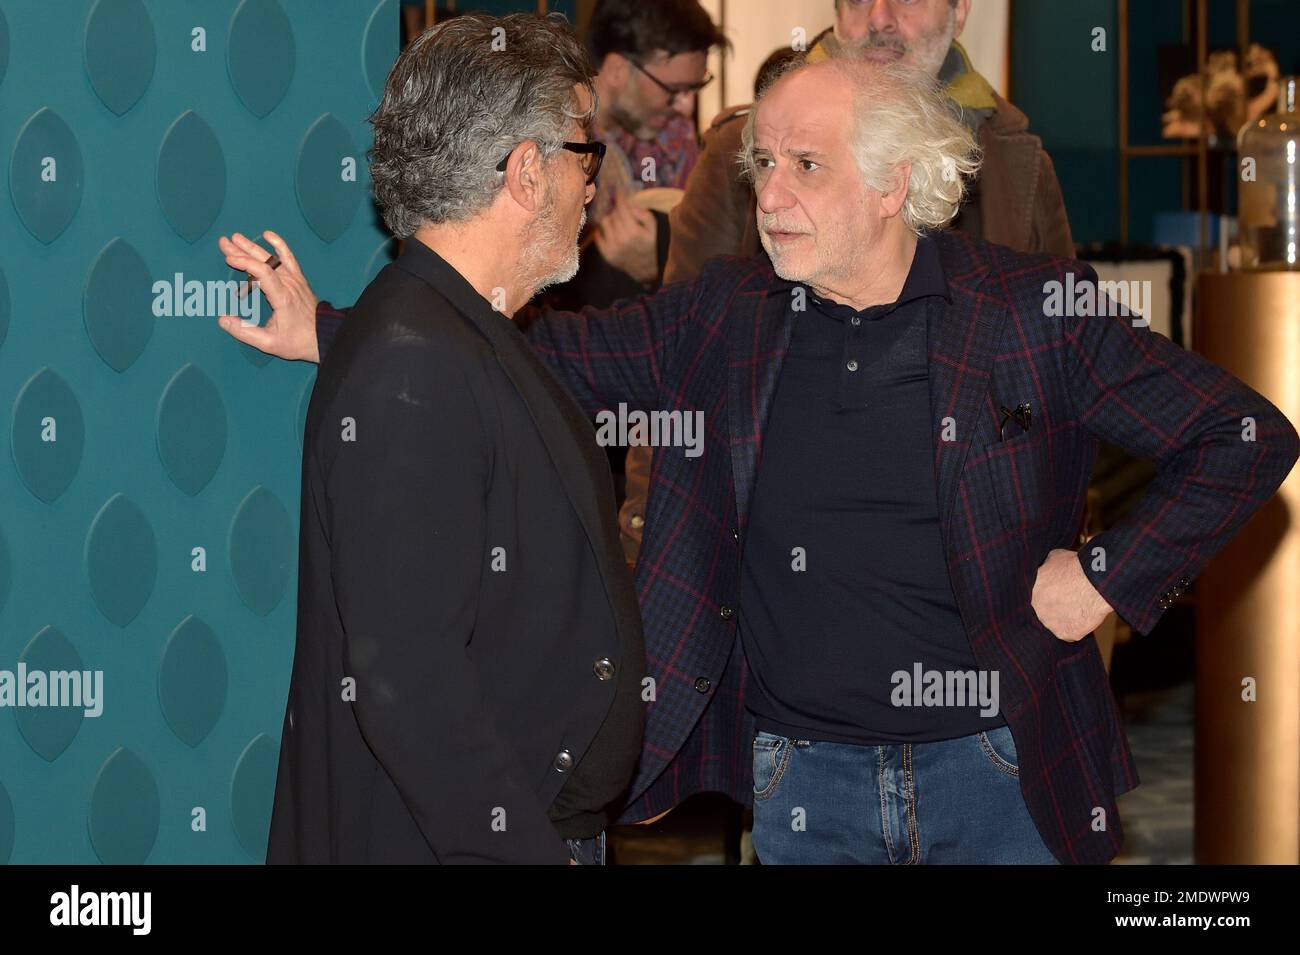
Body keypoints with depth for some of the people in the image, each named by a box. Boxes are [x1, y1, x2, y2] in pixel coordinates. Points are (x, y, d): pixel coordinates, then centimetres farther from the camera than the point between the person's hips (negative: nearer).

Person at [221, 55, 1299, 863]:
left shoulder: (1031, 312, -7)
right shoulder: (725, 317, 2)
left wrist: (1111, 577, -8)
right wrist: (327, 332, -3)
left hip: (994, 772, -2)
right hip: (803, 782, 3)